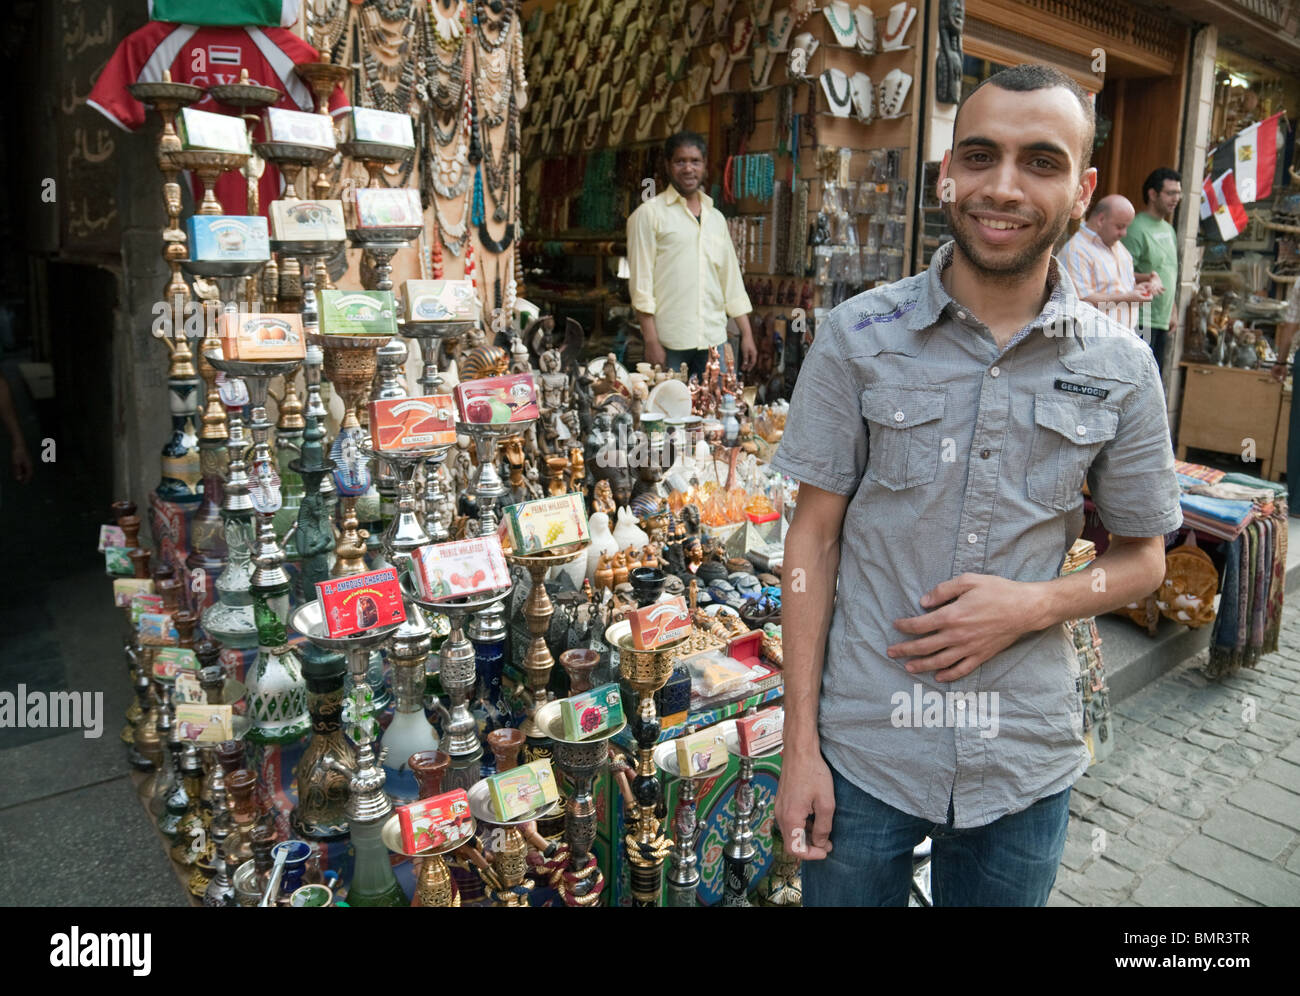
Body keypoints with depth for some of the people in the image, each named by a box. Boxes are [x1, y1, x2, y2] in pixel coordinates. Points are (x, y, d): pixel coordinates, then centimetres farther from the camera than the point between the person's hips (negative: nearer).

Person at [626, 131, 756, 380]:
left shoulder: (716, 218, 17)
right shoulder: (649, 213, 1)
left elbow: (732, 278, 18)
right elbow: (640, 281, -6)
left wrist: (746, 334, 10)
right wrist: (651, 342, -13)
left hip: (713, 339, 5)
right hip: (669, 341, -4)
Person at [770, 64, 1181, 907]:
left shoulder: (1121, 368, -3)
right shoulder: (856, 338, -8)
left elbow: (1143, 558, 7)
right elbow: (815, 534, -5)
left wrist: (1034, 604, -15)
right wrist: (801, 743, -7)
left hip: (1028, 767, 2)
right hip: (862, 750, -1)